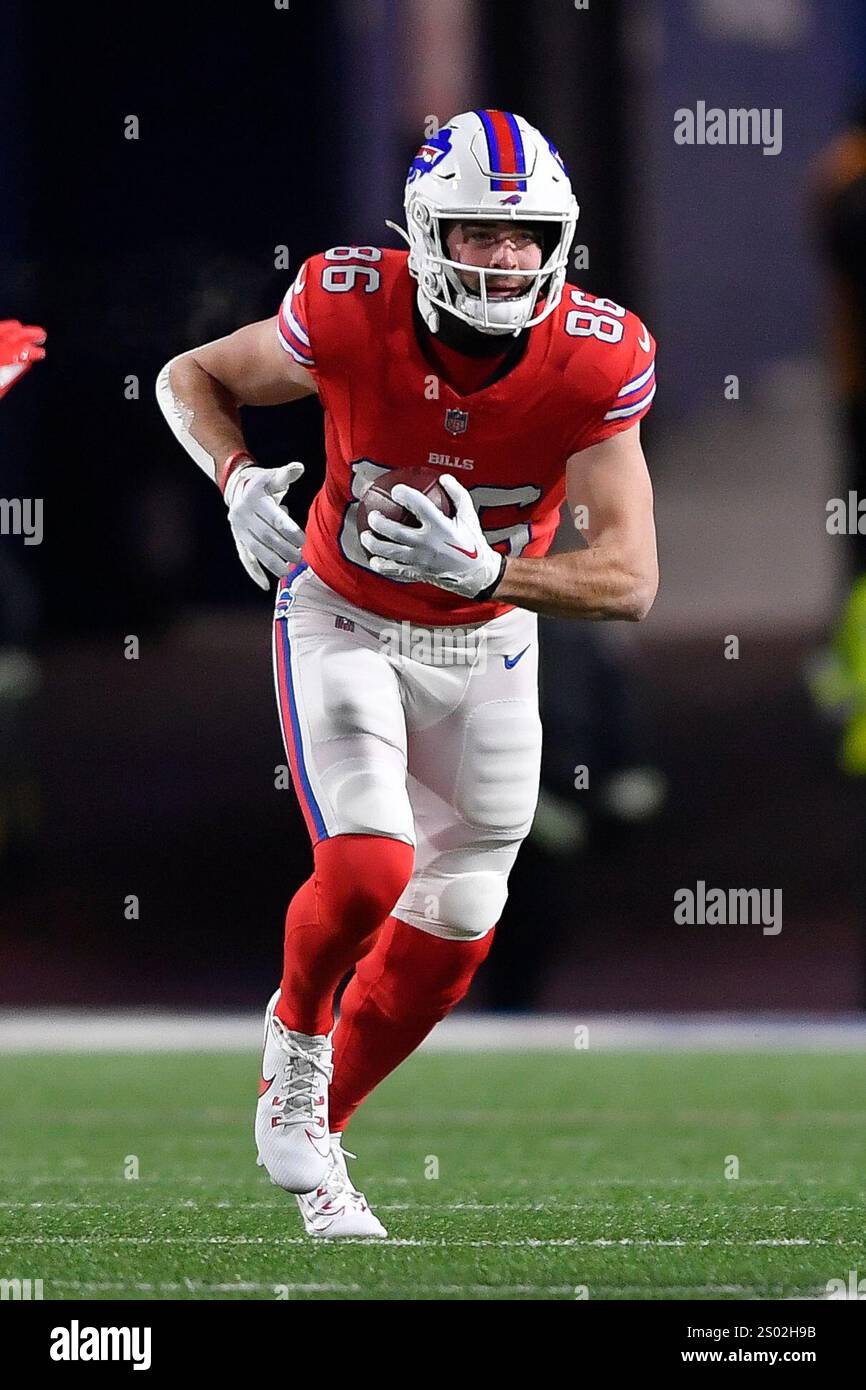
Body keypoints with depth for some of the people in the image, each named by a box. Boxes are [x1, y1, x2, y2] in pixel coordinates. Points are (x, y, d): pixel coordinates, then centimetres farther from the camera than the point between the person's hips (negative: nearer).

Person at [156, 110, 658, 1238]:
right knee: (367, 868, -24)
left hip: (486, 640, 3)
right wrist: (238, 481, -26)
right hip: (344, 623, -3)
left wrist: (484, 570, -40)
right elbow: (190, 378, -7)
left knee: (451, 933, 8)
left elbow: (631, 581, -25)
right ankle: (297, 1028, 10)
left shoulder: (594, 363, -24)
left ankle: (316, 1127, 33)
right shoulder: (353, 314, -26)